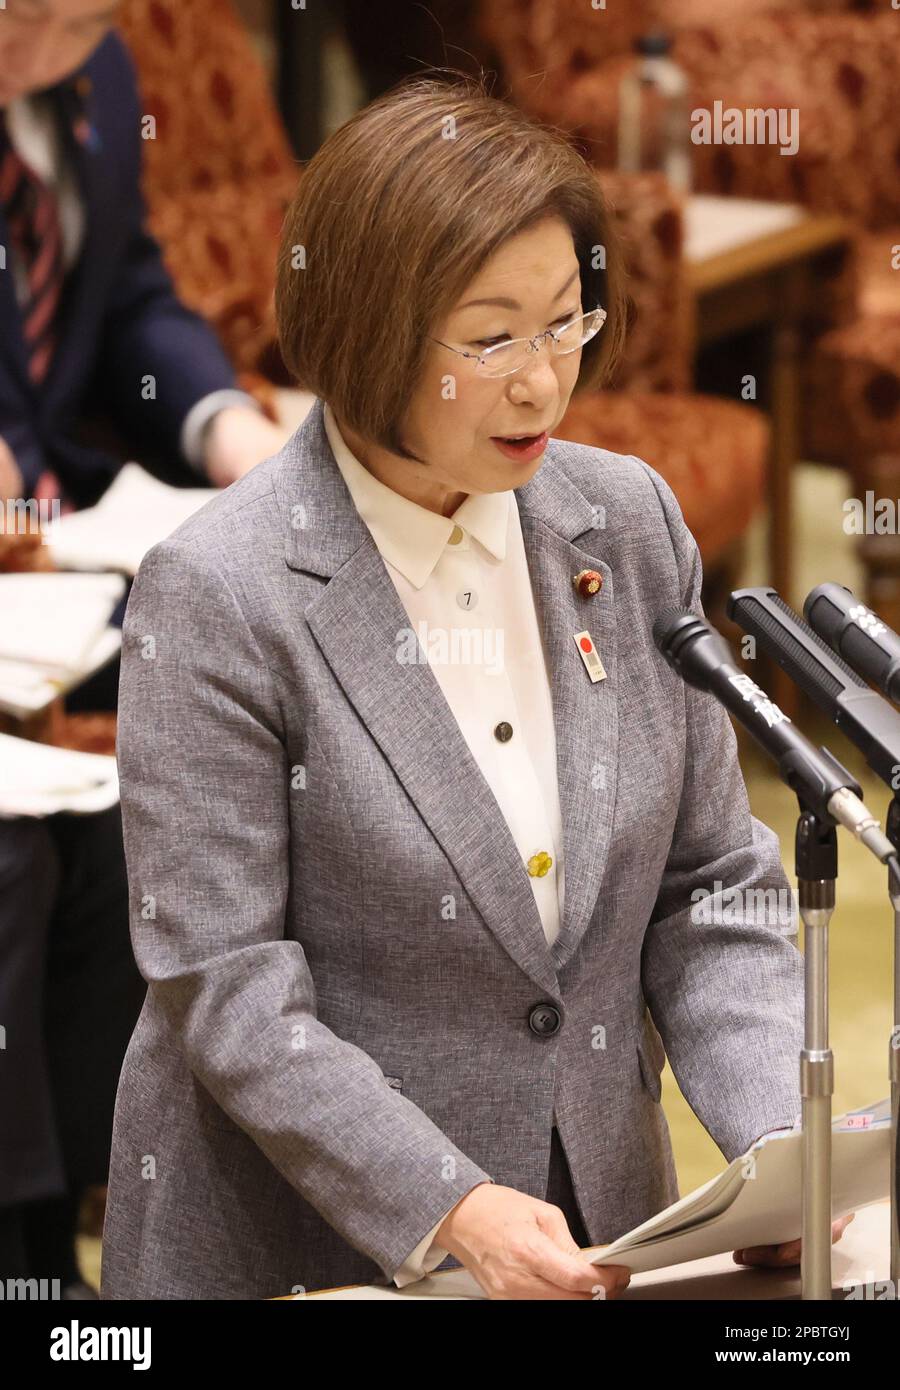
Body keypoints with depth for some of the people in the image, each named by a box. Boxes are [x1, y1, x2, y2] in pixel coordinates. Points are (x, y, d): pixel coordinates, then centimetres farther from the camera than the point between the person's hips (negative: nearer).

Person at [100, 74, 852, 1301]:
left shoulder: (630, 525, 2)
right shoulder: (218, 597, -14)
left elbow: (712, 889, 5)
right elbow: (223, 989, -15)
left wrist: (781, 1147, -10)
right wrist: (448, 1209, -23)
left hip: (597, 1224, 4)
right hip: (295, 1247, -4)